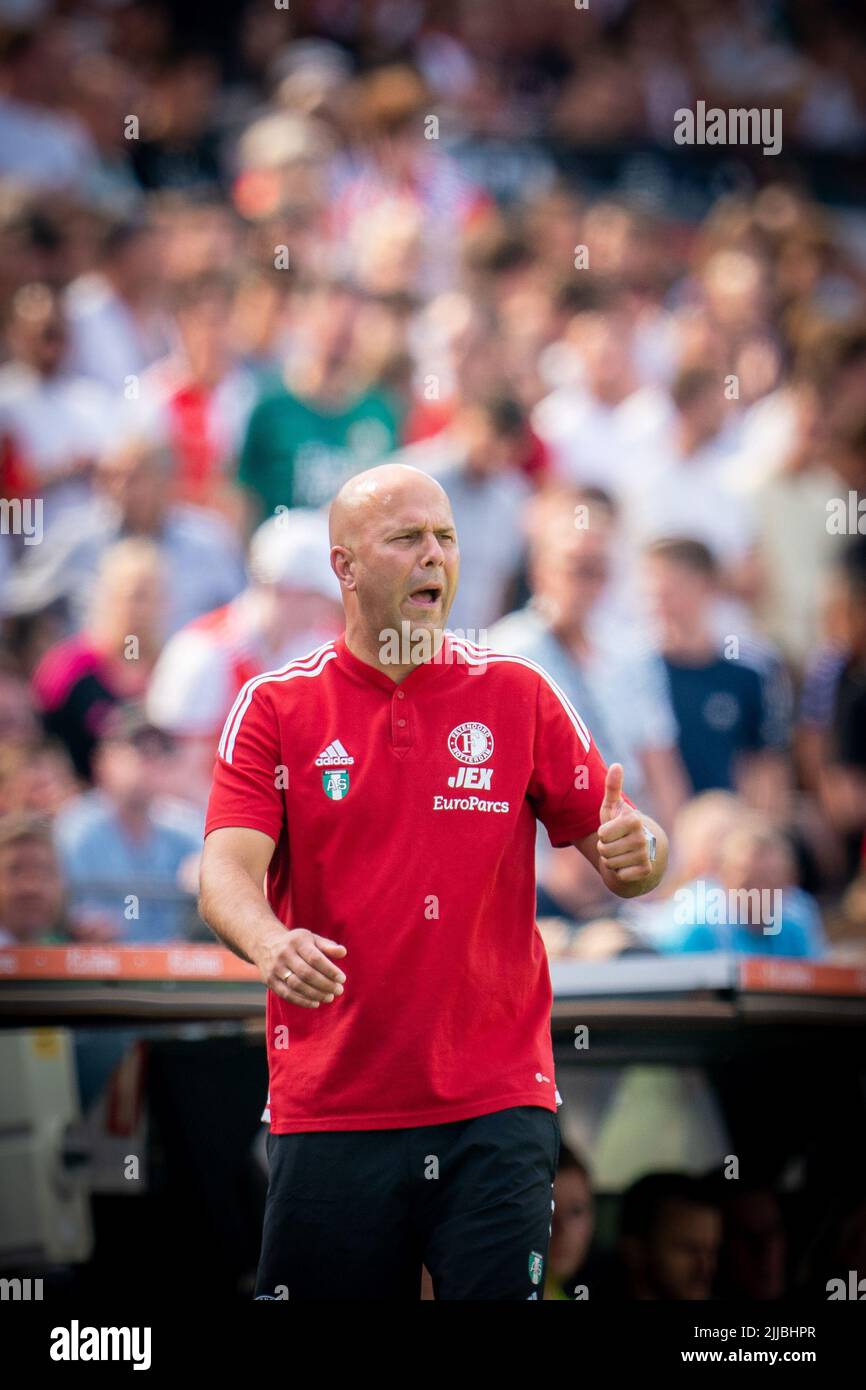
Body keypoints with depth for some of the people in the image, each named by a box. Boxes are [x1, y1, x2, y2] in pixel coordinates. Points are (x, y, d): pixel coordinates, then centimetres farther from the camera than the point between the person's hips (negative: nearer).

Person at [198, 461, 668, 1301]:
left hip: (495, 1106, 0)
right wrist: (271, 944, -30)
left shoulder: (518, 695, 7)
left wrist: (635, 853, -17)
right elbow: (227, 869, -8)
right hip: (327, 1104, 0)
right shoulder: (274, 706, 3)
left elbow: (614, 850, 8)